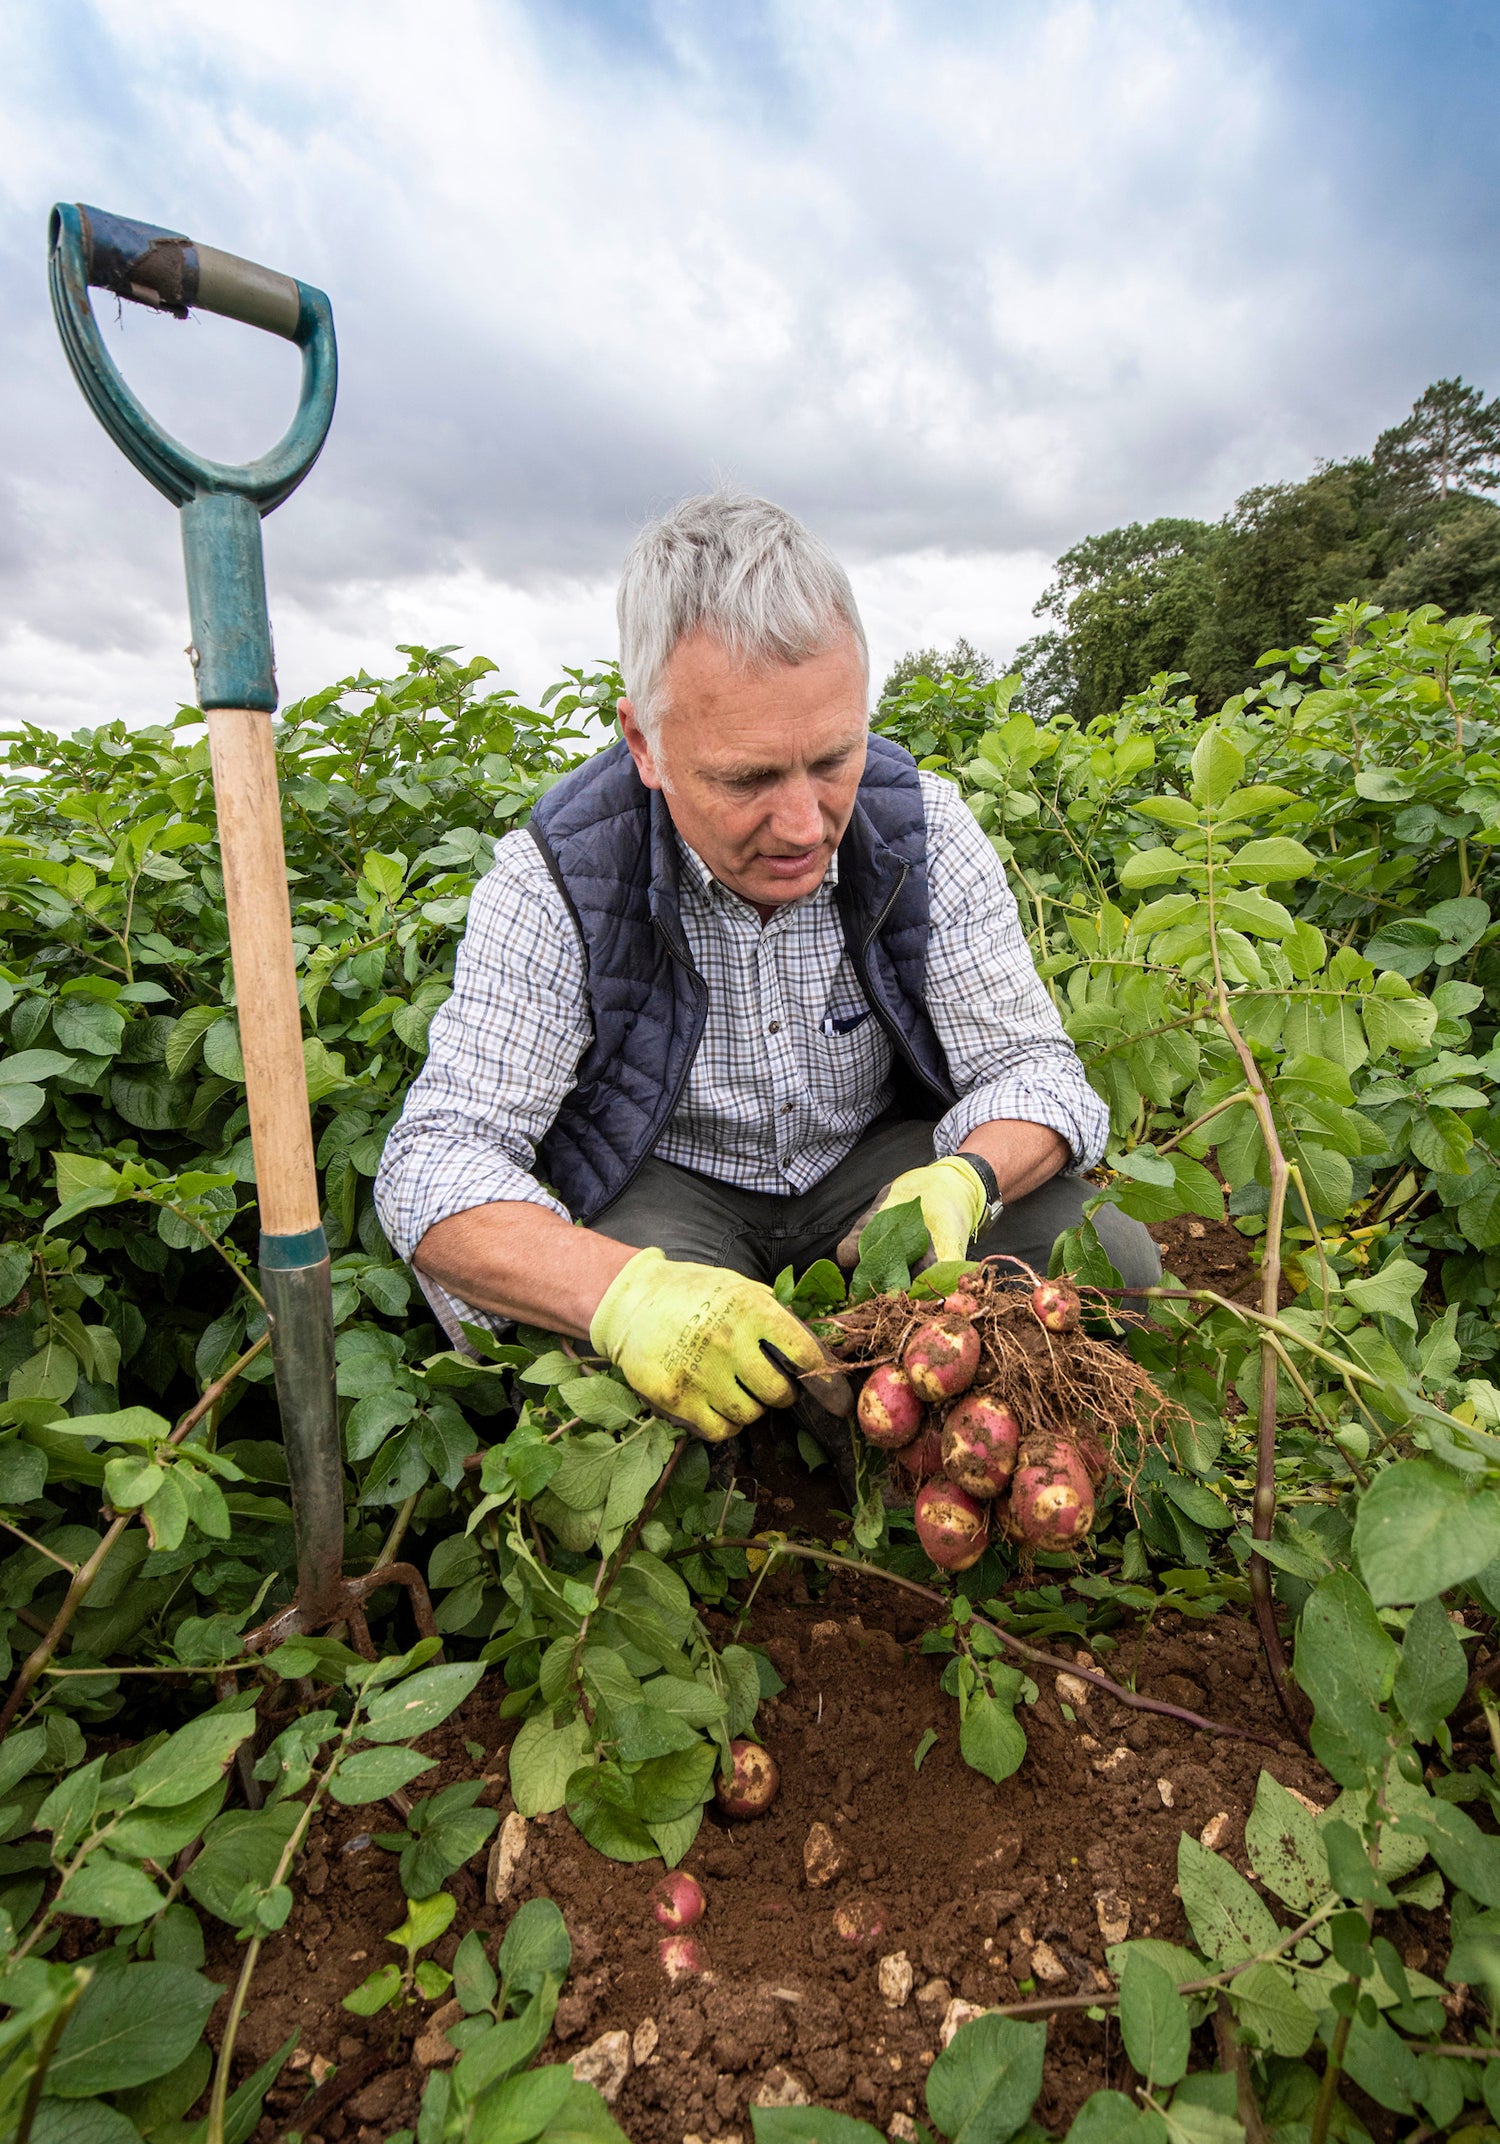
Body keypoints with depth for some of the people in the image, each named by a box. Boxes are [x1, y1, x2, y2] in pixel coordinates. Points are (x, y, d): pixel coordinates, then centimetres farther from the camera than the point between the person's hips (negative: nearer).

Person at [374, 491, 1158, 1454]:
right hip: (663, 1185, -2)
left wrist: (964, 1180, -36)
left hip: (876, 1157, 3)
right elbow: (437, 1163, -25)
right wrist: (617, 1288, -47)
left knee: (1114, 1261, -17)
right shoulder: (555, 881, -22)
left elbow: (1029, 1065, -11)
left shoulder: (925, 828, -15)